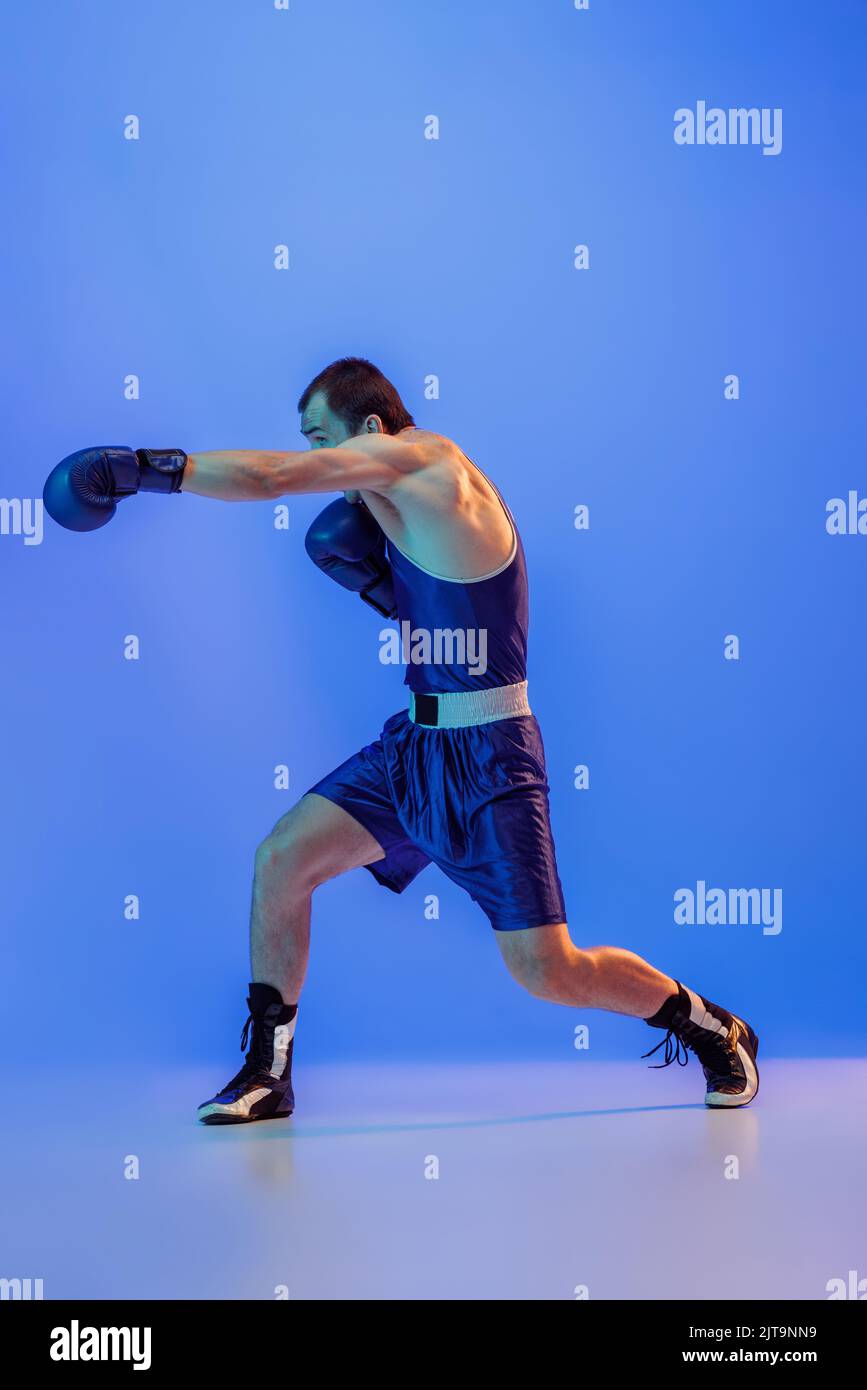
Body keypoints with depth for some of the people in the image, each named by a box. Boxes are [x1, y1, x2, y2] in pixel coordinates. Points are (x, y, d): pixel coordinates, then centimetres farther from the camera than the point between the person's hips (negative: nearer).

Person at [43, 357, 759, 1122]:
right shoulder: (408, 498, 13)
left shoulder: (417, 457, -15)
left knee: (547, 972, -6)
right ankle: (267, 1073, 12)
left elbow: (266, 477, -21)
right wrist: (368, 574, 5)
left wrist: (138, 468, -13)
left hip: (487, 757, -9)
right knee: (280, 859, 0)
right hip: (415, 743, 9)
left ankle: (716, 1032, 18)